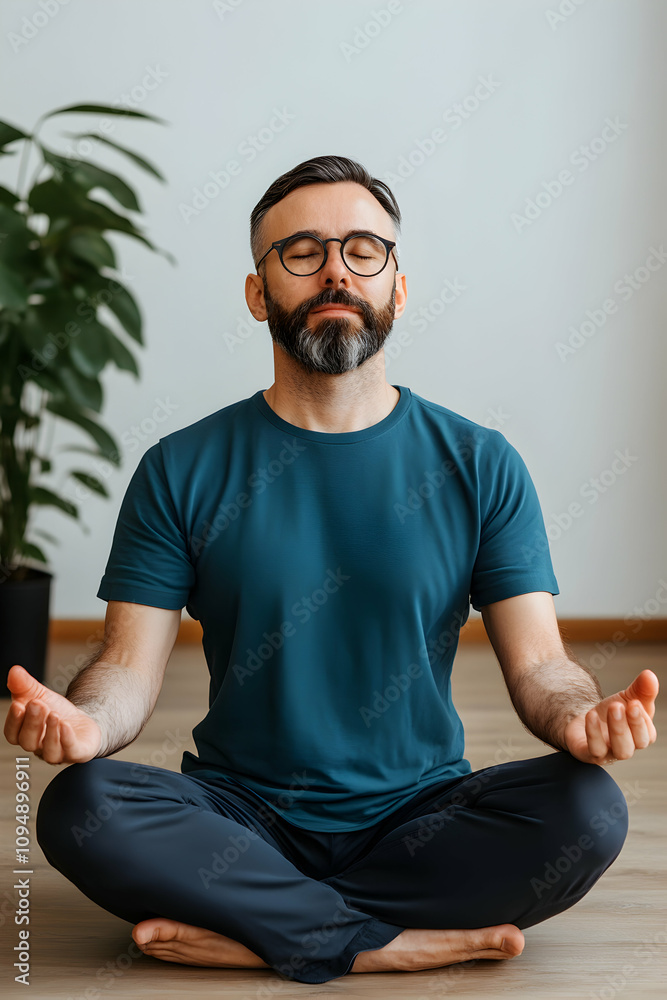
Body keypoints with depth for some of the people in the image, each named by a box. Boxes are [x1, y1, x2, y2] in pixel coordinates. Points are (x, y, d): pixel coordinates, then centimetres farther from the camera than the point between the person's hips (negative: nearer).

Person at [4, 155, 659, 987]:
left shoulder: (479, 465, 2)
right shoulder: (182, 470, 1)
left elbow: (536, 661, -2)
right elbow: (130, 664, -3)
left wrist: (578, 714, -27)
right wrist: (81, 721, -27)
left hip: (420, 818, 1)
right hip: (242, 818, 0)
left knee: (588, 810, -27)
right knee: (79, 808, -27)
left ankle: (244, 927, -18)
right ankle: (396, 942, -19)